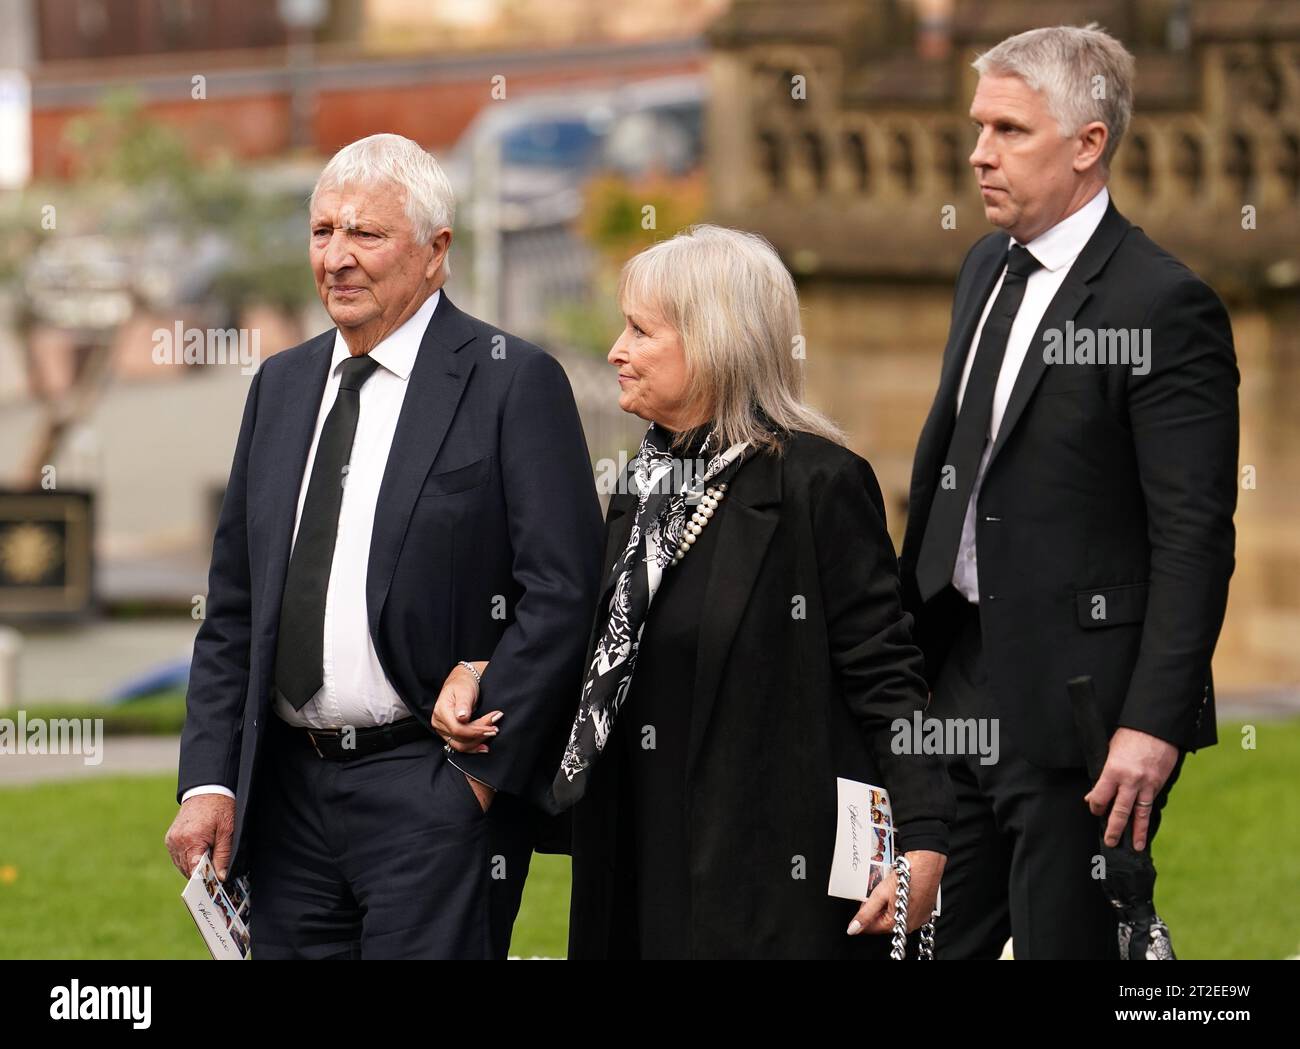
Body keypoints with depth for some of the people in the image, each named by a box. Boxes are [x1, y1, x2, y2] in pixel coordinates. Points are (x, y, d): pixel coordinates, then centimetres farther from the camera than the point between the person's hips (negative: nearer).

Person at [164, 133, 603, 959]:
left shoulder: (513, 381, -5)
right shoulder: (282, 386, 15)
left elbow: (564, 591, -11)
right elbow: (234, 607, 16)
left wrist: (482, 772, -13)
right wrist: (209, 782, 6)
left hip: (432, 798, -6)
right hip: (289, 794, 6)